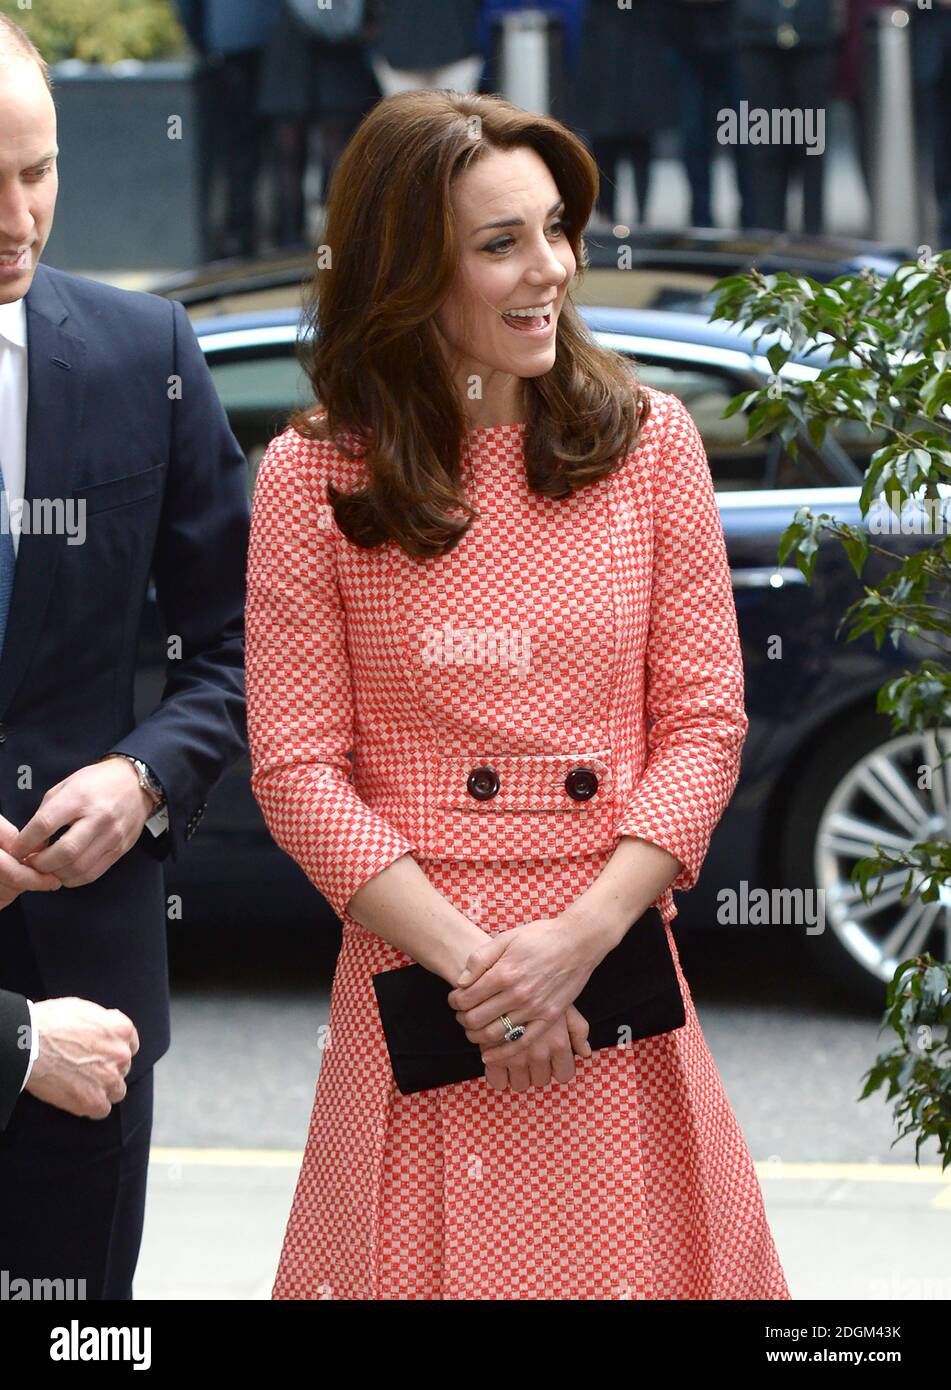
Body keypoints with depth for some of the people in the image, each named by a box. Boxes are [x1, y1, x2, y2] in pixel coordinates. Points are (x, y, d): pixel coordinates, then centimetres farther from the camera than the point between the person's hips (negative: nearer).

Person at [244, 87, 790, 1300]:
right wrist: (468, 960, -13)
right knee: (427, 1260, 3)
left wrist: (581, 937, -10)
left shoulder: (649, 442, 3)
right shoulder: (312, 478, -2)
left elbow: (703, 717, 2)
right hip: (413, 963, -2)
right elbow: (296, 766, -4)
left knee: (633, 1253, 6)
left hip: (613, 960, 2)